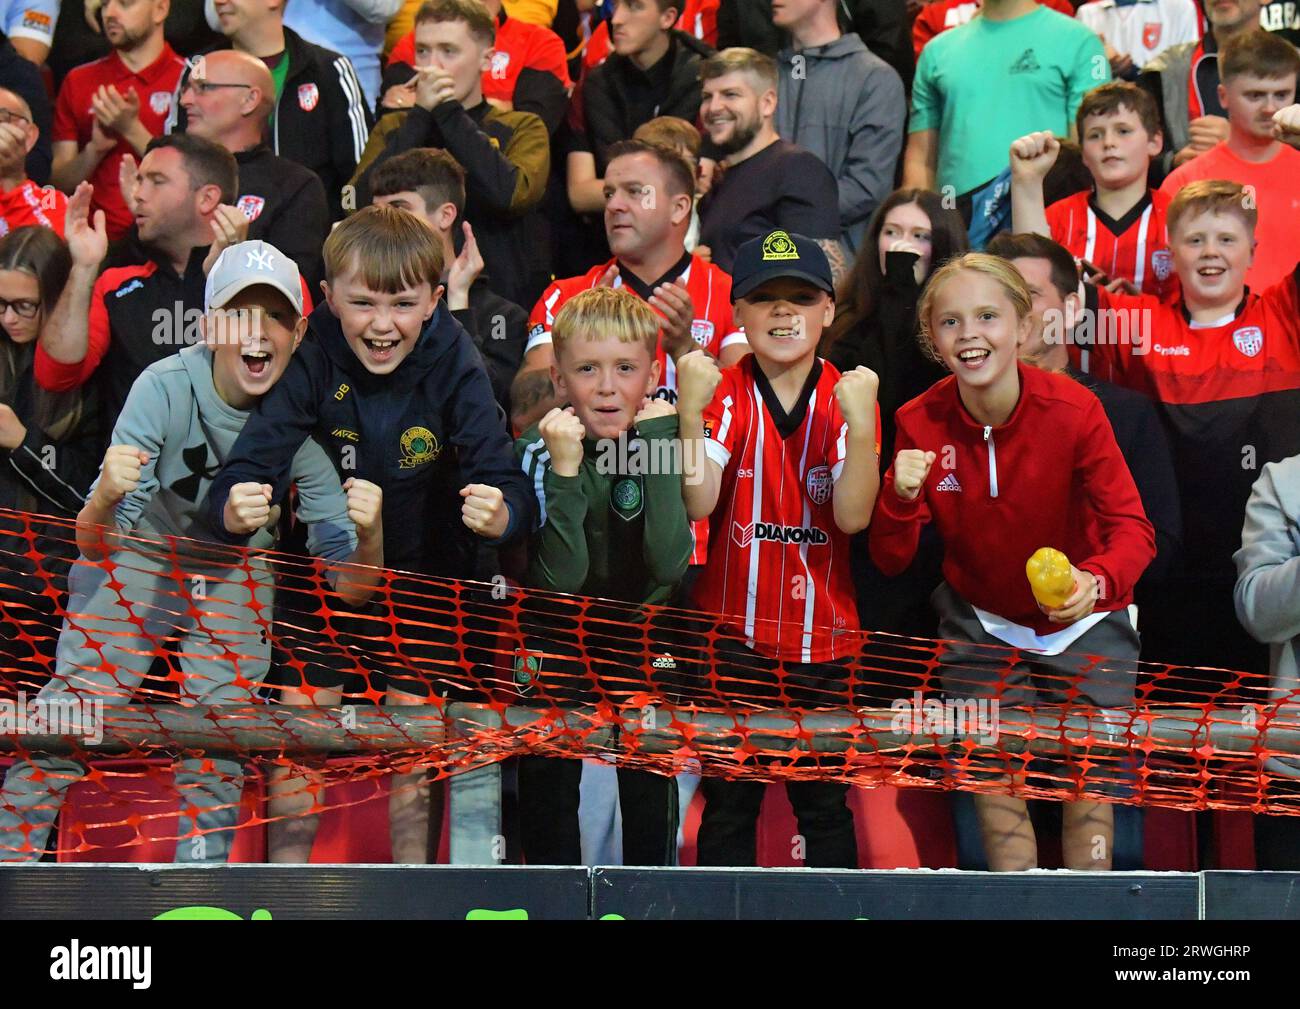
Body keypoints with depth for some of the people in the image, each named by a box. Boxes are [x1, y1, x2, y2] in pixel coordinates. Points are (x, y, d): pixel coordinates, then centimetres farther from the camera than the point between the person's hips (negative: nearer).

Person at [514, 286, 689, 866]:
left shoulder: (662, 440, -13)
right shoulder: (541, 449, -17)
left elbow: (669, 565, -27)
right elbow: (560, 578, -27)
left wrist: (659, 452, -30)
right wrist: (565, 469, -36)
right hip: (558, 637, -1)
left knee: (650, 785, 4)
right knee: (548, 783, 2)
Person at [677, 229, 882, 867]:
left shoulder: (847, 397, -1)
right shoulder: (723, 395, -4)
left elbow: (852, 515, -13)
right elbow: (698, 502, -17)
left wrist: (860, 422, -26)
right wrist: (690, 409, -29)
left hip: (824, 634, 1)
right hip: (734, 629, -1)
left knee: (826, 802, 9)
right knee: (728, 800, 6)